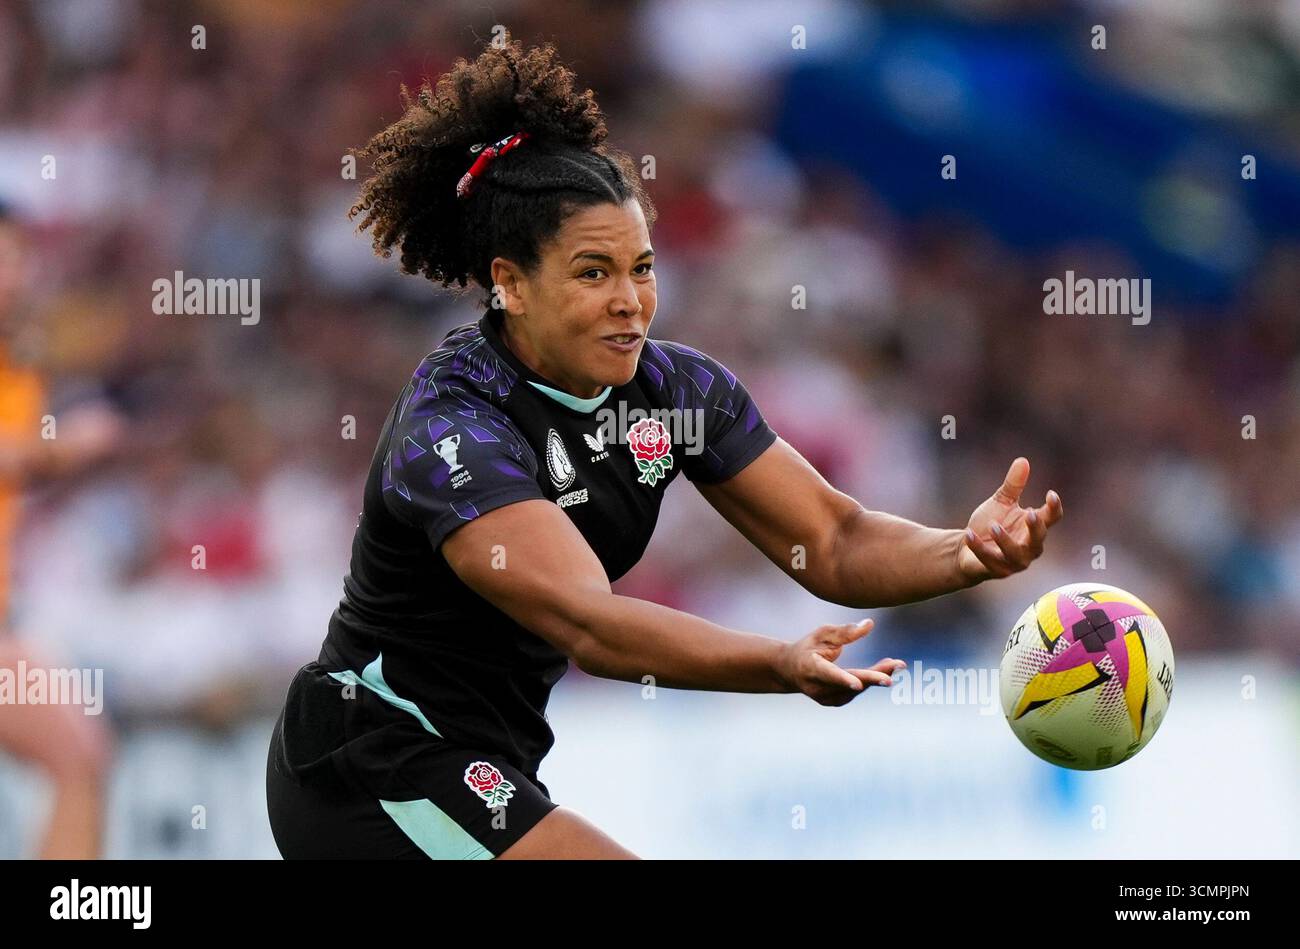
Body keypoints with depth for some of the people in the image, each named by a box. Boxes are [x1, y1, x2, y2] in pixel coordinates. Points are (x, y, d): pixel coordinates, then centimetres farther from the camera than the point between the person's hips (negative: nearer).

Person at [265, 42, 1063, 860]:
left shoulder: (678, 387, -3)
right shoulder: (450, 432, -27)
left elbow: (835, 545, -4)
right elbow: (584, 621, -40)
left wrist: (966, 553, -26)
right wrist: (784, 666, -54)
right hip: (375, 775, -9)